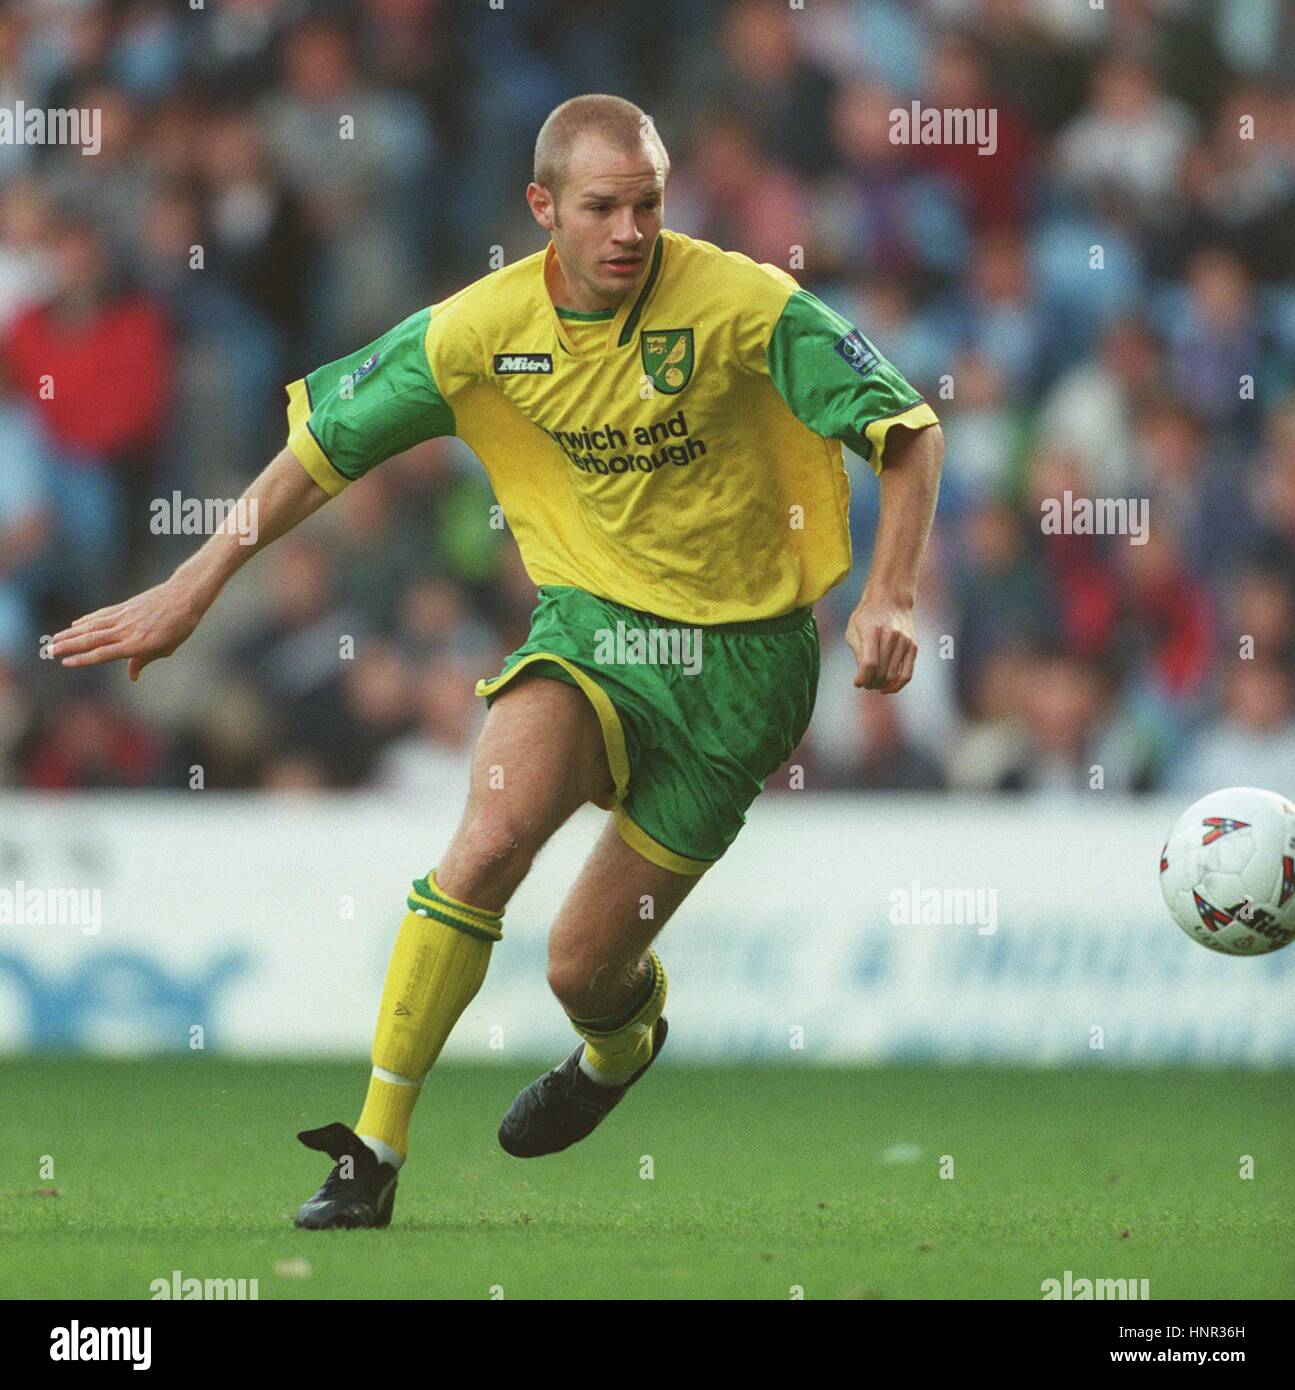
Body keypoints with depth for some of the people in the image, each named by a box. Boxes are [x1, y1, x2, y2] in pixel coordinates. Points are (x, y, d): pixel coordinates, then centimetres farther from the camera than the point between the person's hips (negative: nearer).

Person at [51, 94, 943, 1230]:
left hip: (737, 655, -2)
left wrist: (889, 600, -23)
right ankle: (374, 1153, -21)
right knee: (492, 837, -28)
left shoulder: (745, 307, -16)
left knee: (583, 971, -1)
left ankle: (620, 1038, 41)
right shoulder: (487, 327, -8)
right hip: (590, 624, 2)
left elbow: (909, 432, -11)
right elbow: (327, 443, 3)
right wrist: (192, 589, 2)